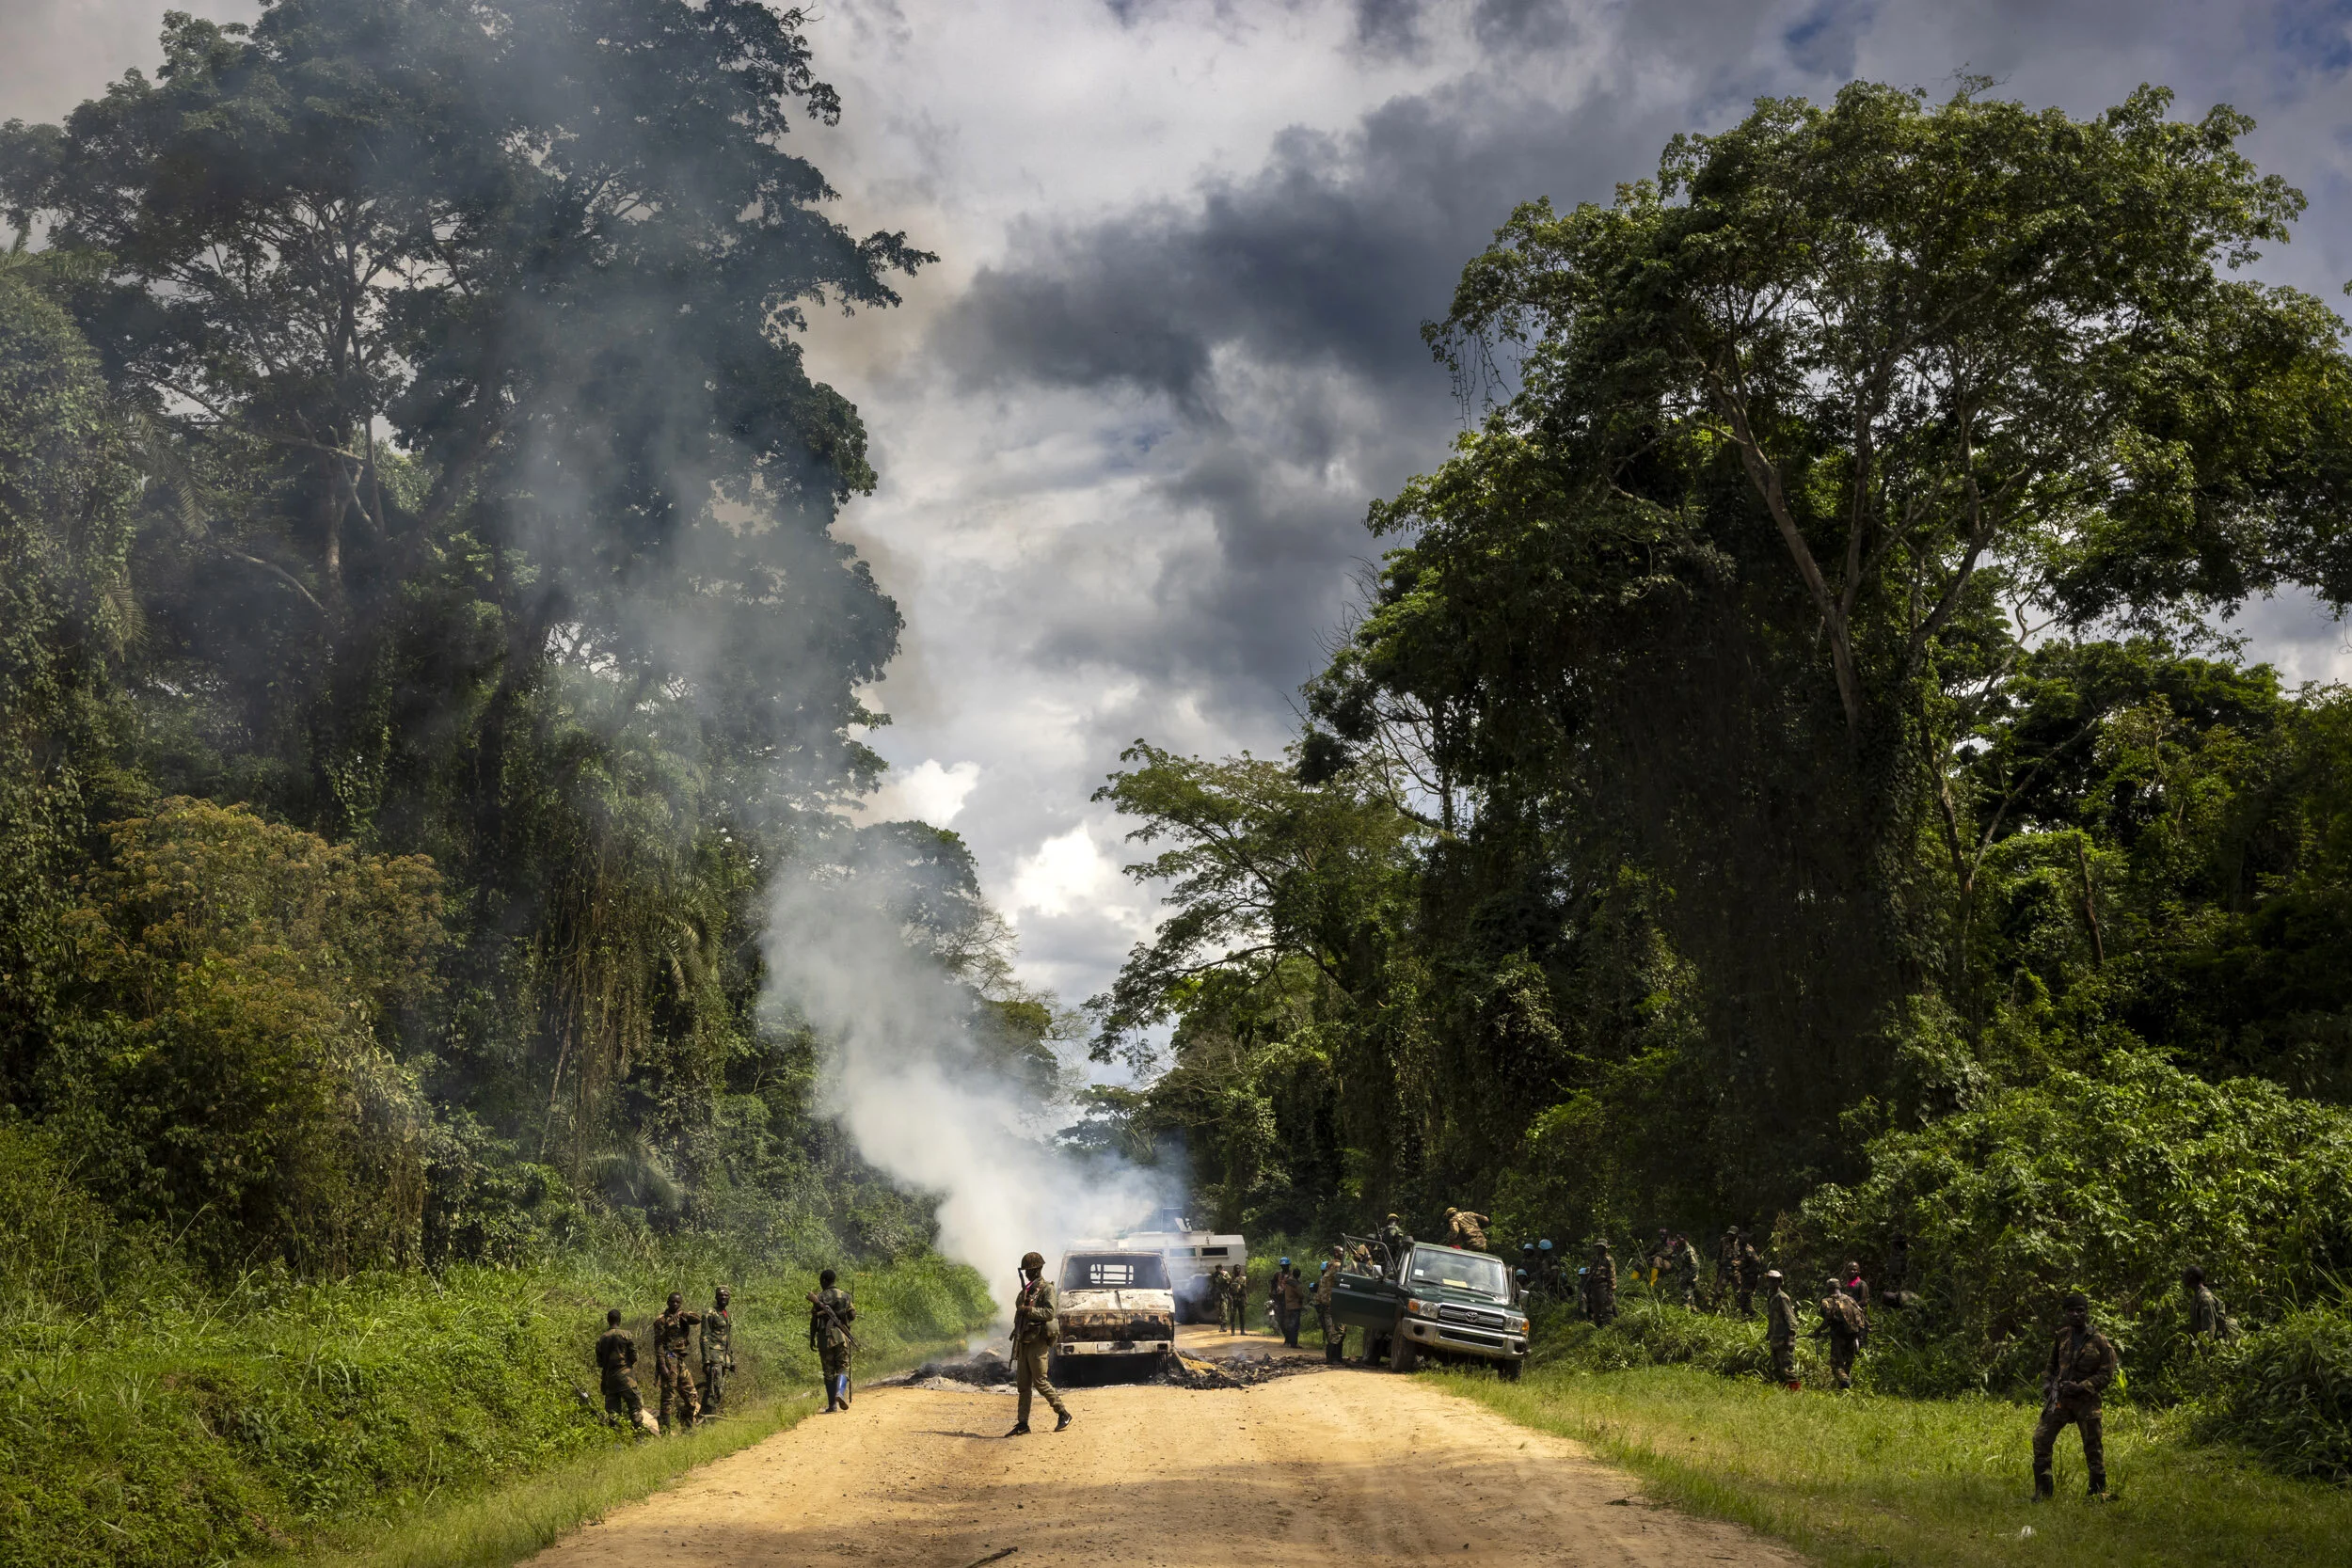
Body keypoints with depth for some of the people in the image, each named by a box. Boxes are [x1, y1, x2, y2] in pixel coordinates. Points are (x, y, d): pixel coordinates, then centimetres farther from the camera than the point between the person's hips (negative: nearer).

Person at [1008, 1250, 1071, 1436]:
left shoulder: (1046, 1289, -7)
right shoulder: (1026, 1289, 17)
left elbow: (1049, 1312, -19)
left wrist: (1028, 1309, -25)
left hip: (1038, 1341, -8)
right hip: (1024, 1341, 8)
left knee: (1040, 1382, -8)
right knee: (1022, 1384, 5)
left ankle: (1063, 1414, 3)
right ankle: (1022, 1424, 6)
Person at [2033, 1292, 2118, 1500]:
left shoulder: (2099, 1341, -5)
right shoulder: (2062, 1336, 8)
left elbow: (2106, 1374, -6)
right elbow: (2051, 1365, 20)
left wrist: (2081, 1387, -16)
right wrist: (2047, 1385, 6)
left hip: (2086, 1400, -4)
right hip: (2059, 1398, 4)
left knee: (2093, 1448, 3)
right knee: (2041, 1440, -5)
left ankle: (2099, 1492, 18)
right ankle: (2043, 1492, 3)